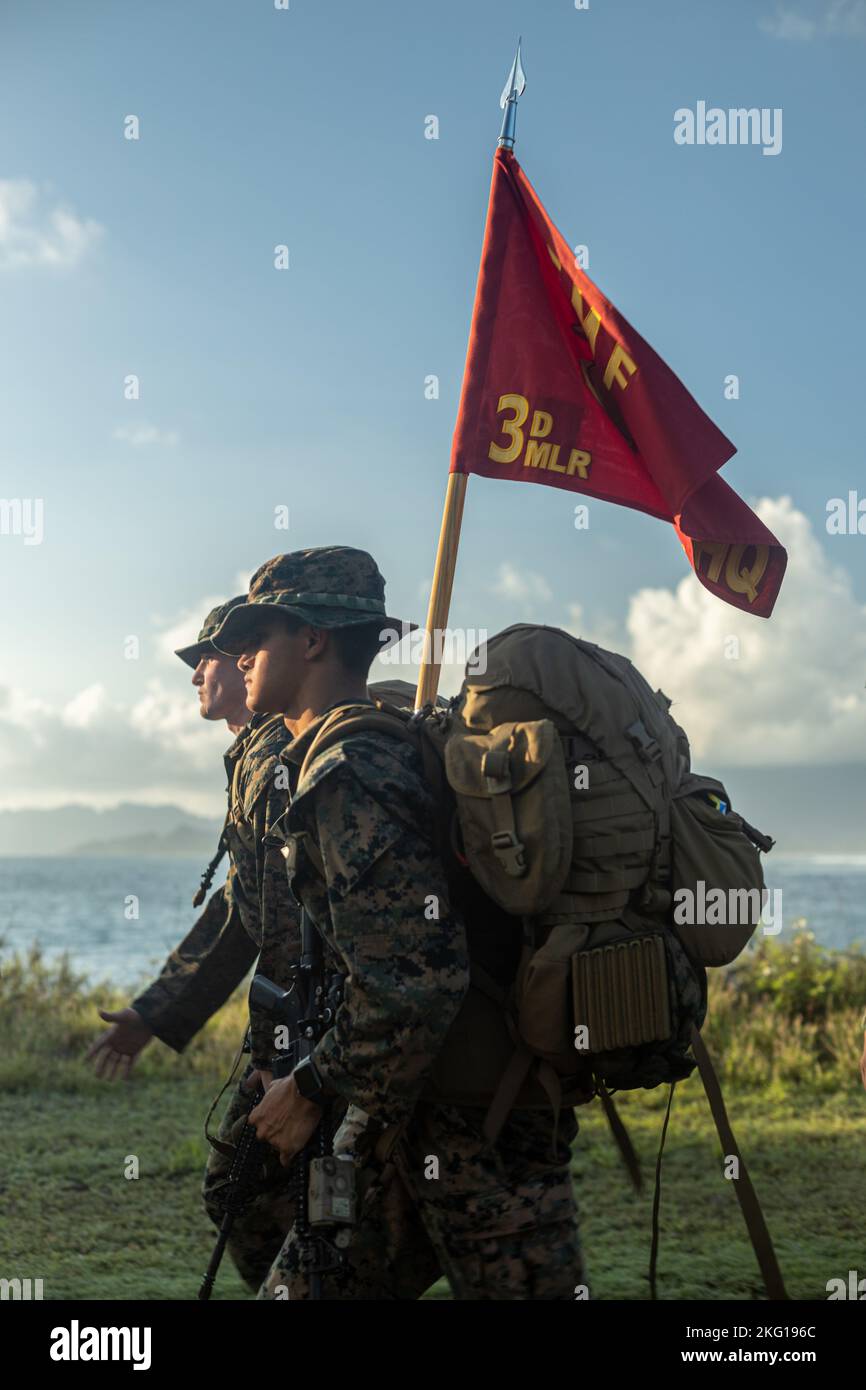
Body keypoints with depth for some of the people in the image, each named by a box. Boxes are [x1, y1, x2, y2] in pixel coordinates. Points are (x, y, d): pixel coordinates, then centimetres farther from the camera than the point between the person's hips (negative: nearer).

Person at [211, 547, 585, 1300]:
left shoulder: (348, 776, -19)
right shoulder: (387, 744, 12)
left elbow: (415, 983, -27)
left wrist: (312, 1091, -13)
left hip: (472, 1117, -10)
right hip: (410, 1105, 10)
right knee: (304, 1286, 14)